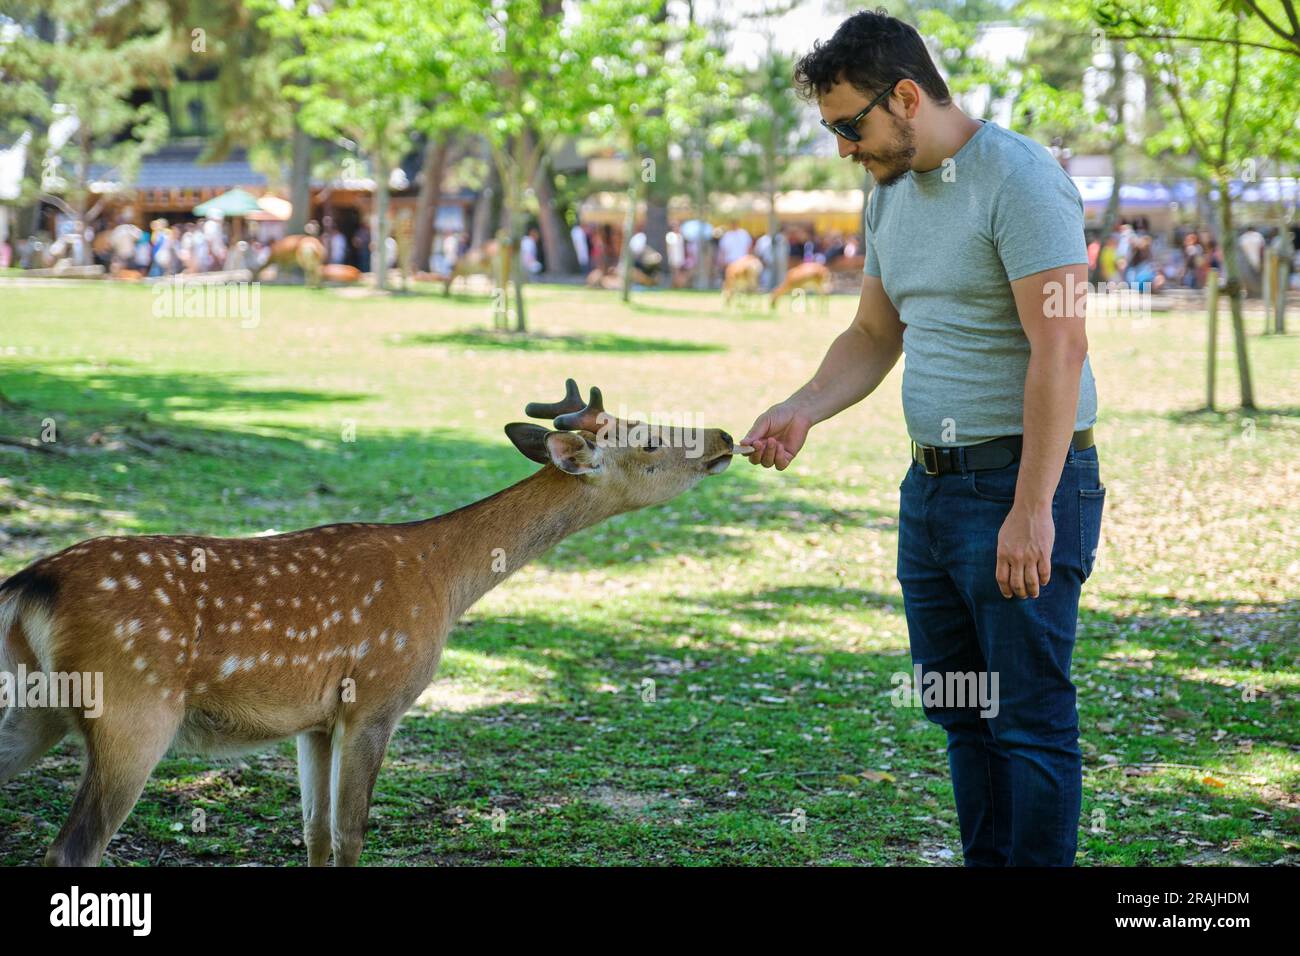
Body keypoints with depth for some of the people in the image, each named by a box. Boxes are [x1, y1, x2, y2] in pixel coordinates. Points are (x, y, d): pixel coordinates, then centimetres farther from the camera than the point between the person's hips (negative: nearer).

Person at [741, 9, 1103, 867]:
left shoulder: (1019, 179, -14)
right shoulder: (892, 193, 13)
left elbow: (1059, 351, -20)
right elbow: (874, 337, 22)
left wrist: (1032, 509, -24)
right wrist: (803, 410, 3)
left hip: (1022, 482, -9)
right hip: (930, 486, 9)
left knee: (1030, 717, -4)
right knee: (961, 716, 13)